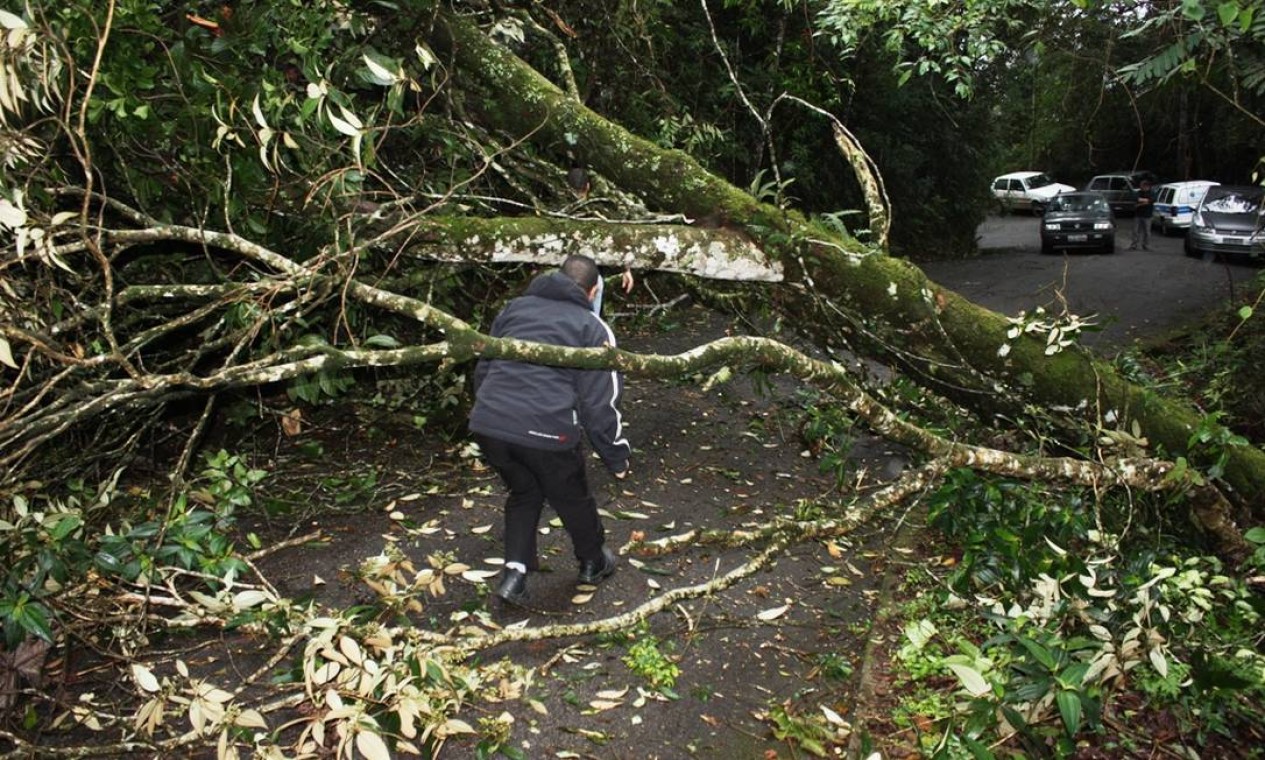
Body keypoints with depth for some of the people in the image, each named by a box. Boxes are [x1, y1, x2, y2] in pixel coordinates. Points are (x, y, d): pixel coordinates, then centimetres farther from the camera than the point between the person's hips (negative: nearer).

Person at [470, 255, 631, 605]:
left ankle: (514, 572, 19)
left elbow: (482, 368, 24)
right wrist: (617, 456, 9)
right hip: (546, 431, -4)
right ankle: (593, 562, 42)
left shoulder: (516, 308, 19)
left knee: (523, 493, 28)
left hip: (488, 423, 4)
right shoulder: (592, 328, 5)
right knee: (573, 499, 21)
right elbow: (599, 404, -1)